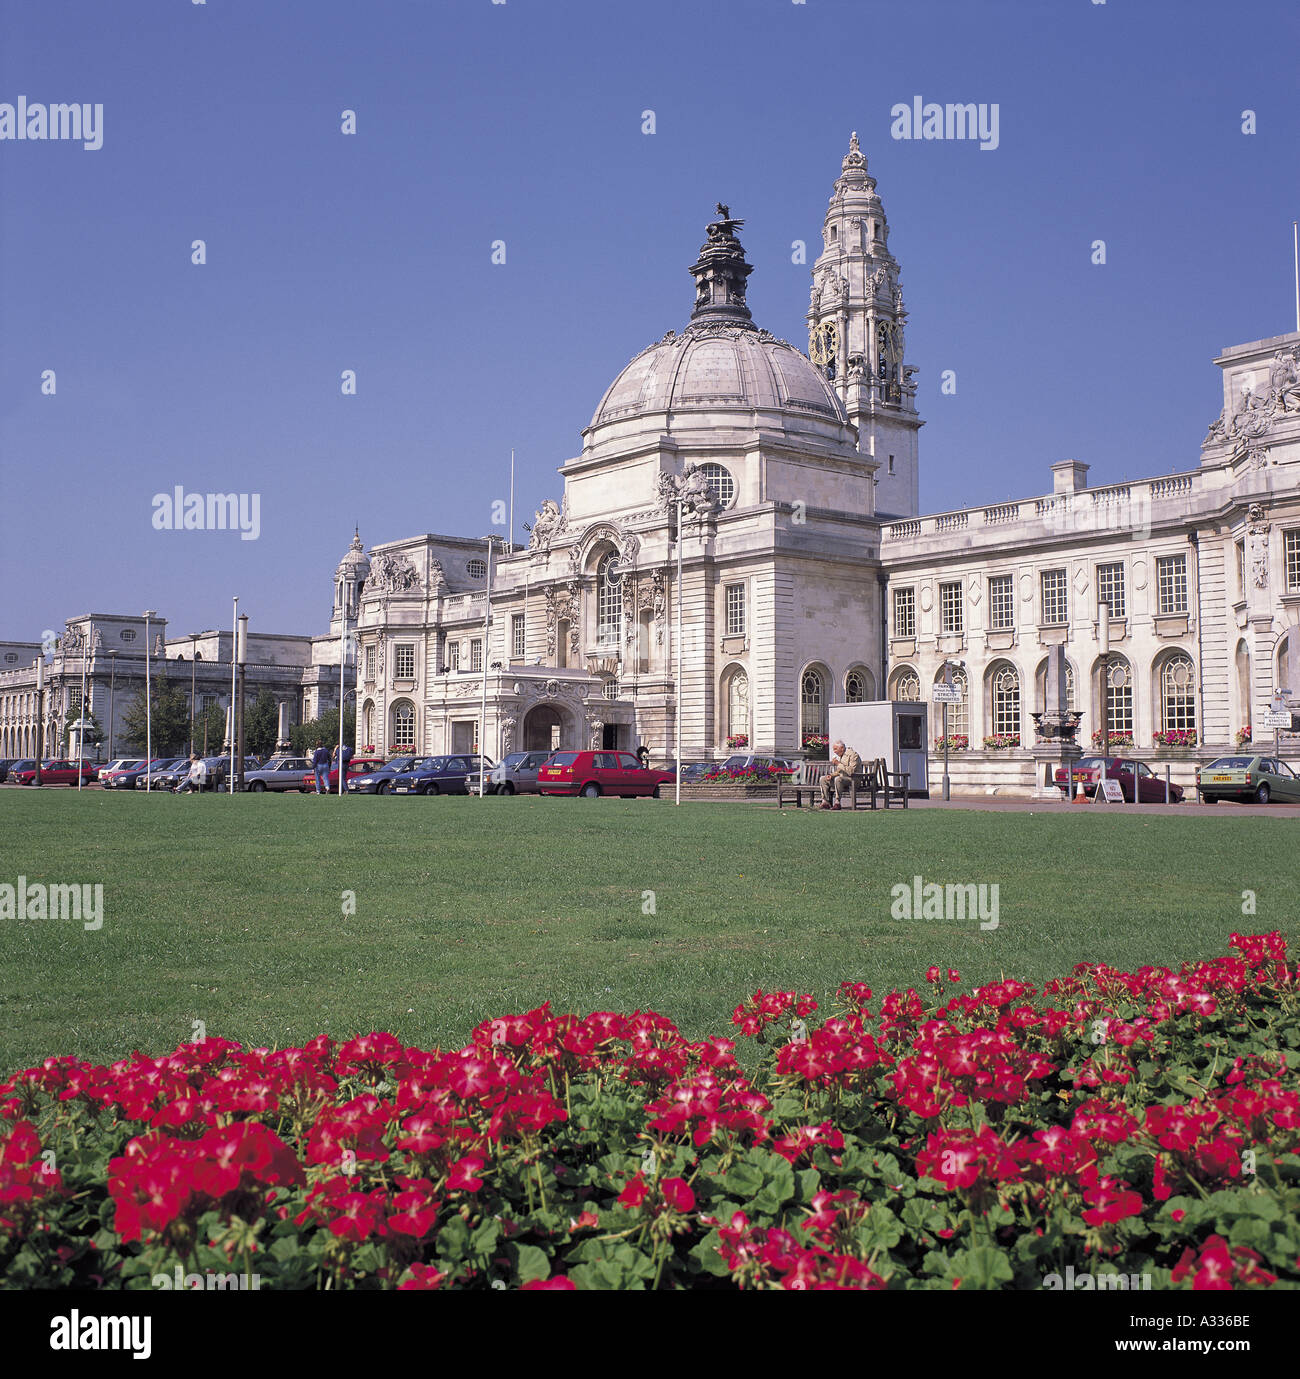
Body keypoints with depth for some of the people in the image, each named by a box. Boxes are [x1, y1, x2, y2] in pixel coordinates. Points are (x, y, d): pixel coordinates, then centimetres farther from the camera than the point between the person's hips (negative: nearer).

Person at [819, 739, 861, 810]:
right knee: (823, 779, 0)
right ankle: (825, 802, -9)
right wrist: (831, 775, 3)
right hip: (842, 778, 9)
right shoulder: (840, 756, 15)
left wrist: (839, 764, -22)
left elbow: (851, 771, -25)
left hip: (853, 779, -9)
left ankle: (837, 803, -31)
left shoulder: (852, 755, -13)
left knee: (838, 779, -37)